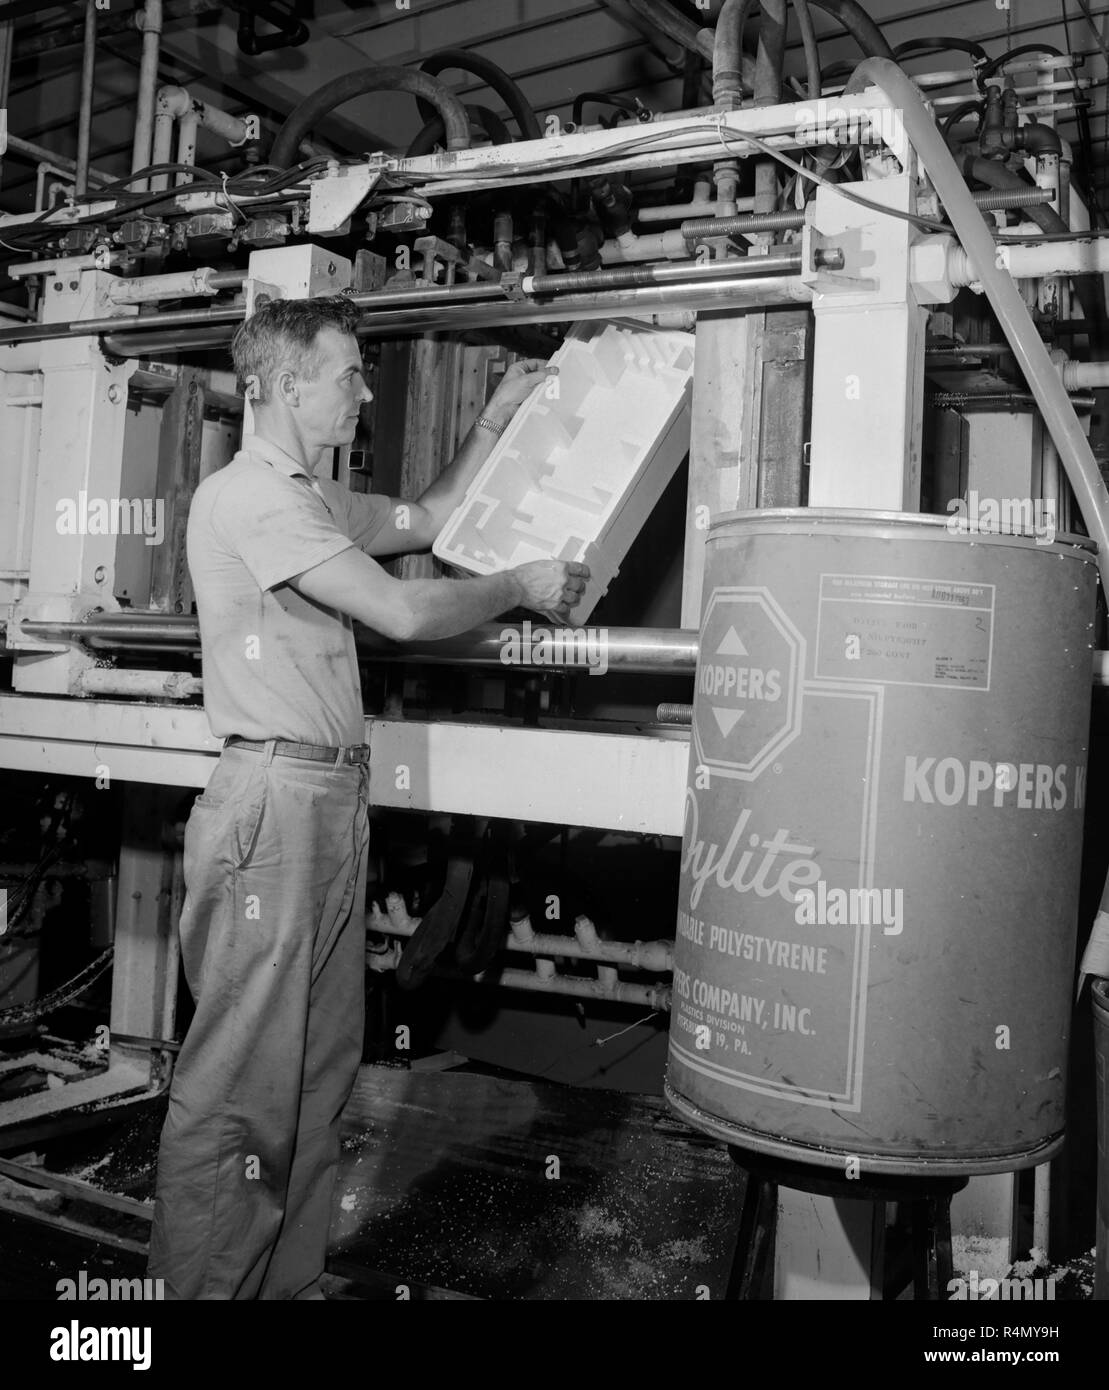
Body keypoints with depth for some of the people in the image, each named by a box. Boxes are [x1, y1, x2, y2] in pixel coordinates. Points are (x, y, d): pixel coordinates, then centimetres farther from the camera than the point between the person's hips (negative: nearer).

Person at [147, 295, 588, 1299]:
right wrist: (522, 588, -1)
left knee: (321, 1067, 13)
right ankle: (200, 1287, 7)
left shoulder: (316, 499, 20)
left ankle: (290, 1281, 24)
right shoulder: (248, 496, -11)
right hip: (276, 797, -10)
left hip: (333, 802, 10)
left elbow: (430, 521, 31)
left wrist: (497, 420, 26)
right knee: (239, 1081, -4)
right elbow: (403, 611, -15)